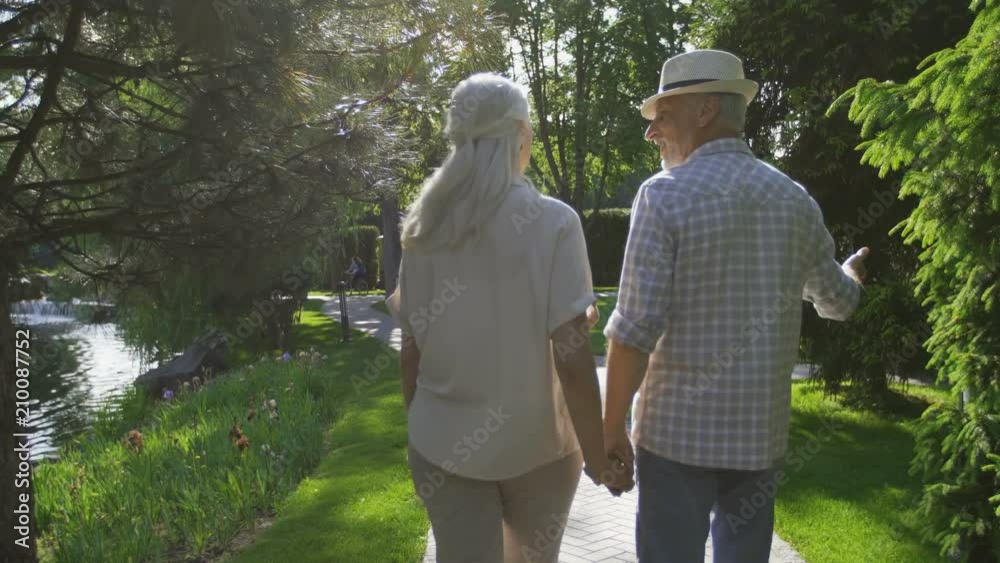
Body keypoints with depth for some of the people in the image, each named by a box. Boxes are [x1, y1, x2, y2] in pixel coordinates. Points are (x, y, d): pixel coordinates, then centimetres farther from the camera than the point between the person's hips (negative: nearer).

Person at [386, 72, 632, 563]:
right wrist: (597, 454, -5)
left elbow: (411, 352, 1)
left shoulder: (424, 228, -2)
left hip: (446, 444, 2)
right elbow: (571, 356, -16)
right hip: (537, 443, -2)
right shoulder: (552, 222, -13)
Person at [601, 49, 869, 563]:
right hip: (759, 431, 5)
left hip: (677, 430, -5)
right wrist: (853, 272, 43)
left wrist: (612, 426, -6)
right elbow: (839, 302, 19)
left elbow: (635, 329, -17)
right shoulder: (794, 199, 4)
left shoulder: (664, 195, -12)